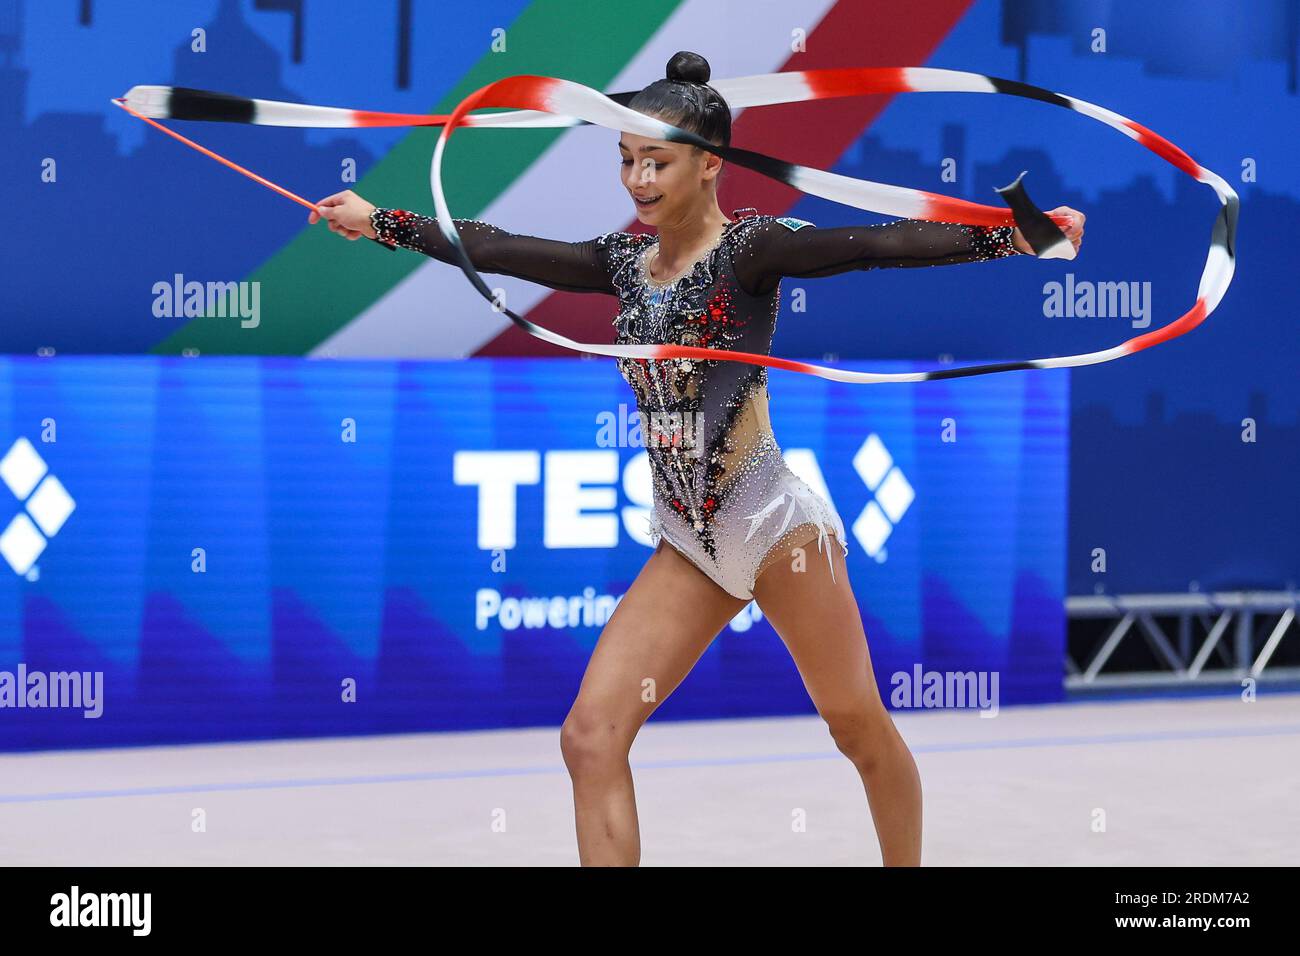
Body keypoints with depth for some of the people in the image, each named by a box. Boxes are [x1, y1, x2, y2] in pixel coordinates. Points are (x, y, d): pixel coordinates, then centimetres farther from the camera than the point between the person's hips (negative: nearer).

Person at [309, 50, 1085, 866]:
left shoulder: (748, 247, -11)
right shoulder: (627, 261, 9)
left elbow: (869, 244, -25)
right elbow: (499, 250, 15)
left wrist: (1011, 236, -38)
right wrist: (378, 221, 17)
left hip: (774, 525, -6)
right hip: (689, 543, 6)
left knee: (862, 731, 6)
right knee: (591, 738, -4)